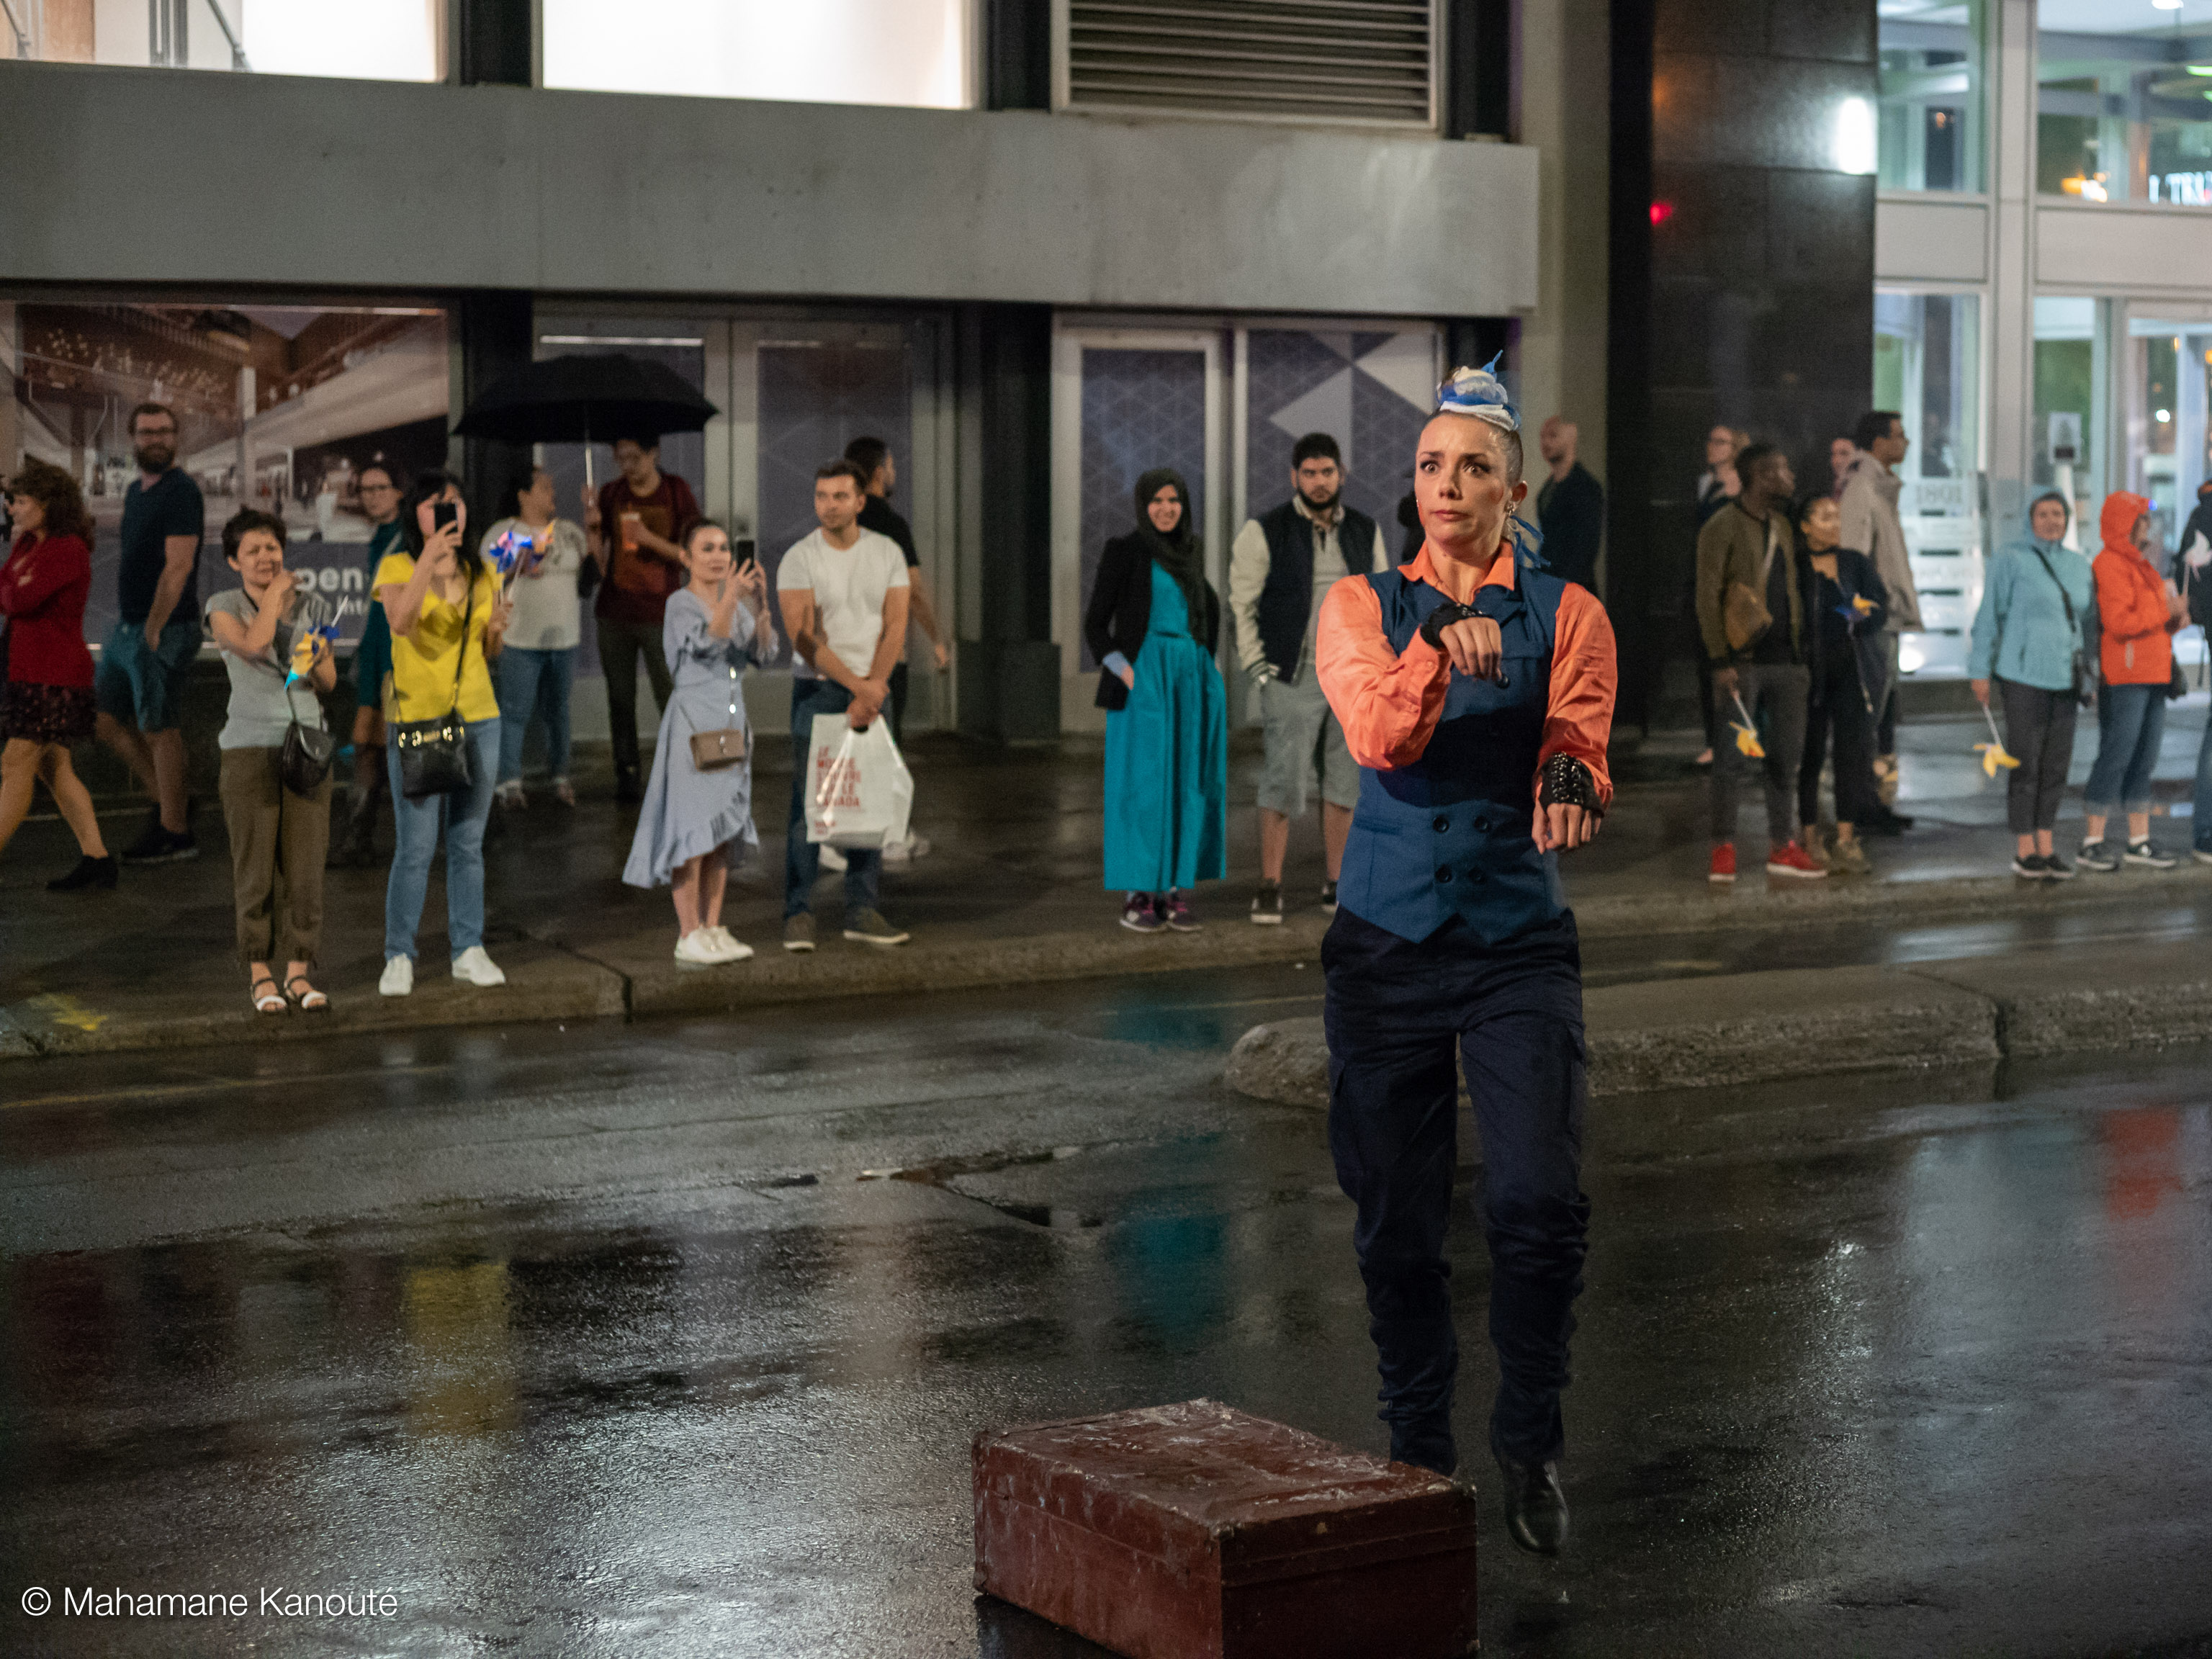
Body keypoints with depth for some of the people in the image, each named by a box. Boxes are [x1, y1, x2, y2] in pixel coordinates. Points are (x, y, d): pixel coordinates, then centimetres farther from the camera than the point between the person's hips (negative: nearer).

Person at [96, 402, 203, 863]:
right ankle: (169, 803, 21)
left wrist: (153, 630, -19)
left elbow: (178, 568, -19)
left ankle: (175, 833, 5)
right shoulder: (136, 491, 15)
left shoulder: (181, 493, -13)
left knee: (160, 730, -4)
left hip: (165, 631, -9)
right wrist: (128, 622, 13)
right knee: (105, 719, 12)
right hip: (129, 627, 9)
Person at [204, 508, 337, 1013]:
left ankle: (299, 972, 9)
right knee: (256, 867, -1)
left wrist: (317, 660, -10)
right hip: (250, 749, -3)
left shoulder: (312, 605, 10)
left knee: (305, 864, 0)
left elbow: (329, 681, 12)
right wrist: (275, 593, -7)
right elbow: (253, 644, -20)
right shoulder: (223, 607, 0)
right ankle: (259, 972, 10)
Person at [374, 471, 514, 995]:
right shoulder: (397, 568, -2)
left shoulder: (482, 574, 12)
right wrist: (429, 557, -29)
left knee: (468, 843, 9)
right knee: (416, 847, -6)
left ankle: (468, 950, 17)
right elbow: (400, 621, -23)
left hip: (478, 718, 4)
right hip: (416, 717, -4)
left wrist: (497, 628, -3)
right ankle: (398, 957, 3)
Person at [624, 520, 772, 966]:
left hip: (731, 719, 7)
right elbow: (709, 641, -24)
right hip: (693, 717, -7)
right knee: (693, 827, -8)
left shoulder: (735, 601, 11)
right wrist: (731, 597, -33)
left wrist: (760, 605, -11)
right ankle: (688, 936, -6)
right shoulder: (681, 604, -8)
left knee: (724, 828, 8)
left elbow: (762, 652, 0)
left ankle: (713, 929, 14)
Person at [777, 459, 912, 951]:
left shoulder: (887, 553, 5)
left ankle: (862, 911, 9)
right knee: (808, 803, -6)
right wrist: (857, 685, -18)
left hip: (873, 691, 3)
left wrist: (871, 693, -11)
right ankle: (799, 914, -2)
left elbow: (895, 626, 0)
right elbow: (804, 637, -12)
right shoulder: (799, 559, -5)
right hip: (818, 690, -3)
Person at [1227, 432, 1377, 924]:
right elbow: (1241, 605, -3)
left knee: (1344, 784, 7)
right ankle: (1270, 889, 2)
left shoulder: (1364, 530, 8)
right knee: (1283, 784, -8)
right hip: (1293, 677, -4)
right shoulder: (1265, 532, -5)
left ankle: (1336, 886, 15)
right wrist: (1258, 669, -9)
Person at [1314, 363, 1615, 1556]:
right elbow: (1379, 739, -13)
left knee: (1540, 1208, -12)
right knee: (1395, 1224, 7)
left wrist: (1570, 789, -32)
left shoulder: (1566, 614, 4)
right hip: (1386, 943, 1)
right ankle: (1419, 1447, 25)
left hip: (1518, 942, -1)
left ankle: (1529, 1437, 10)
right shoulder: (1363, 606, 5)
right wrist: (1439, 652, -31)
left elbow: (1576, 746, -9)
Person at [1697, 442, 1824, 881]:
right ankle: (1723, 848, 4)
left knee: (1786, 754, 7)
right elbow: (1708, 597, -10)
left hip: (1786, 660, 7)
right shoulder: (1722, 527, -6)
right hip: (1743, 660, -6)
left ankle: (1782, 847, 14)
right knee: (1732, 756, -3)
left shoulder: (1782, 526, 15)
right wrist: (1720, 661, -15)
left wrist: (1802, 653, 13)